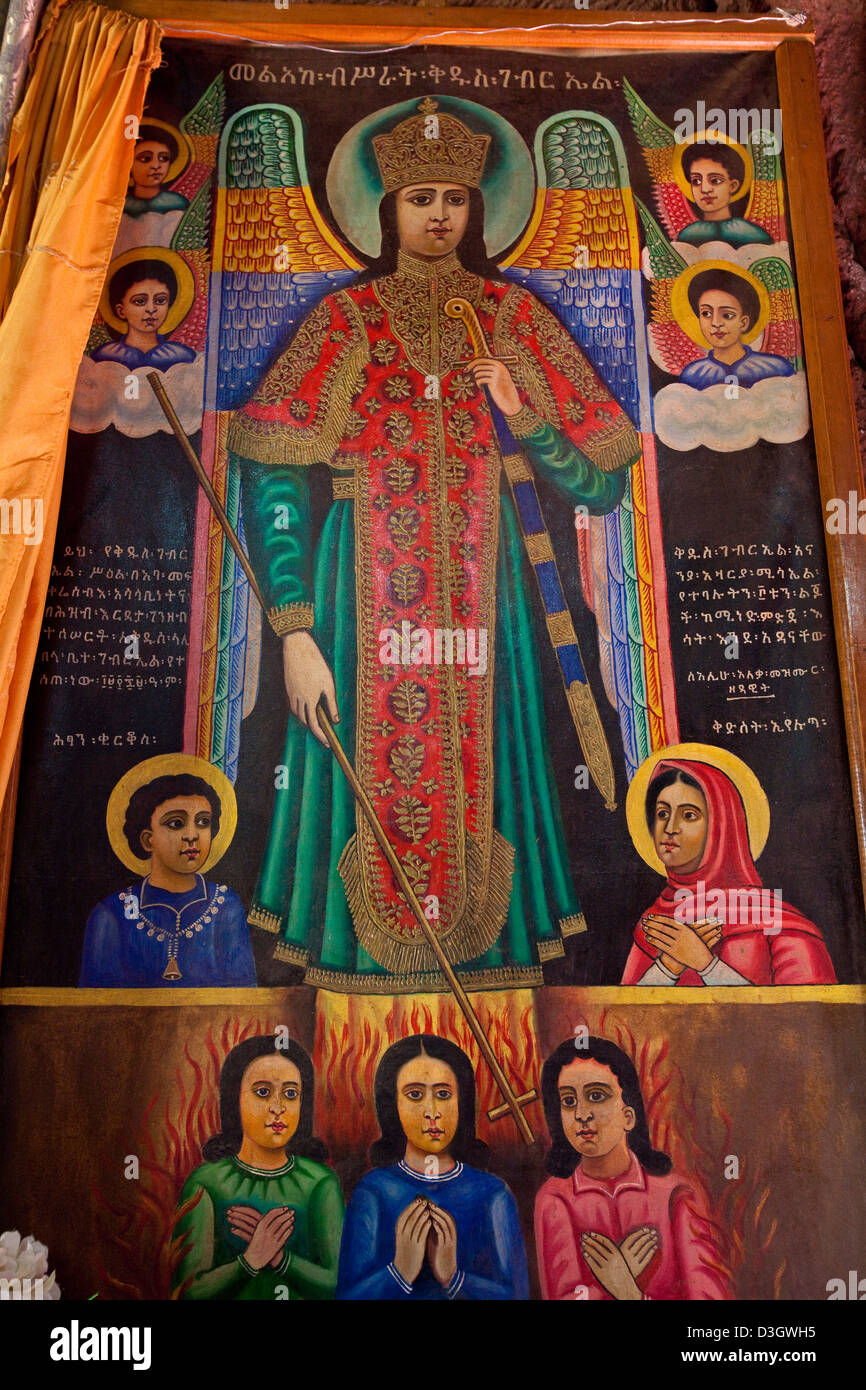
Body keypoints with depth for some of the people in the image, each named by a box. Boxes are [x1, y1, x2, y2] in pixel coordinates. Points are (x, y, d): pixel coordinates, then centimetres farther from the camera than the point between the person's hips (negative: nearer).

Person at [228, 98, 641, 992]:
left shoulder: (513, 317, 11)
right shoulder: (346, 320, 6)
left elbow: (599, 484, 8)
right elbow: (270, 480, -4)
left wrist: (522, 421, -11)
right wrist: (295, 633, -13)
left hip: (481, 591, 2)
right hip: (368, 595, -1)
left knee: (476, 781, 3)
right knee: (374, 786, 0)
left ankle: (485, 956, 20)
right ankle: (367, 963, 18)